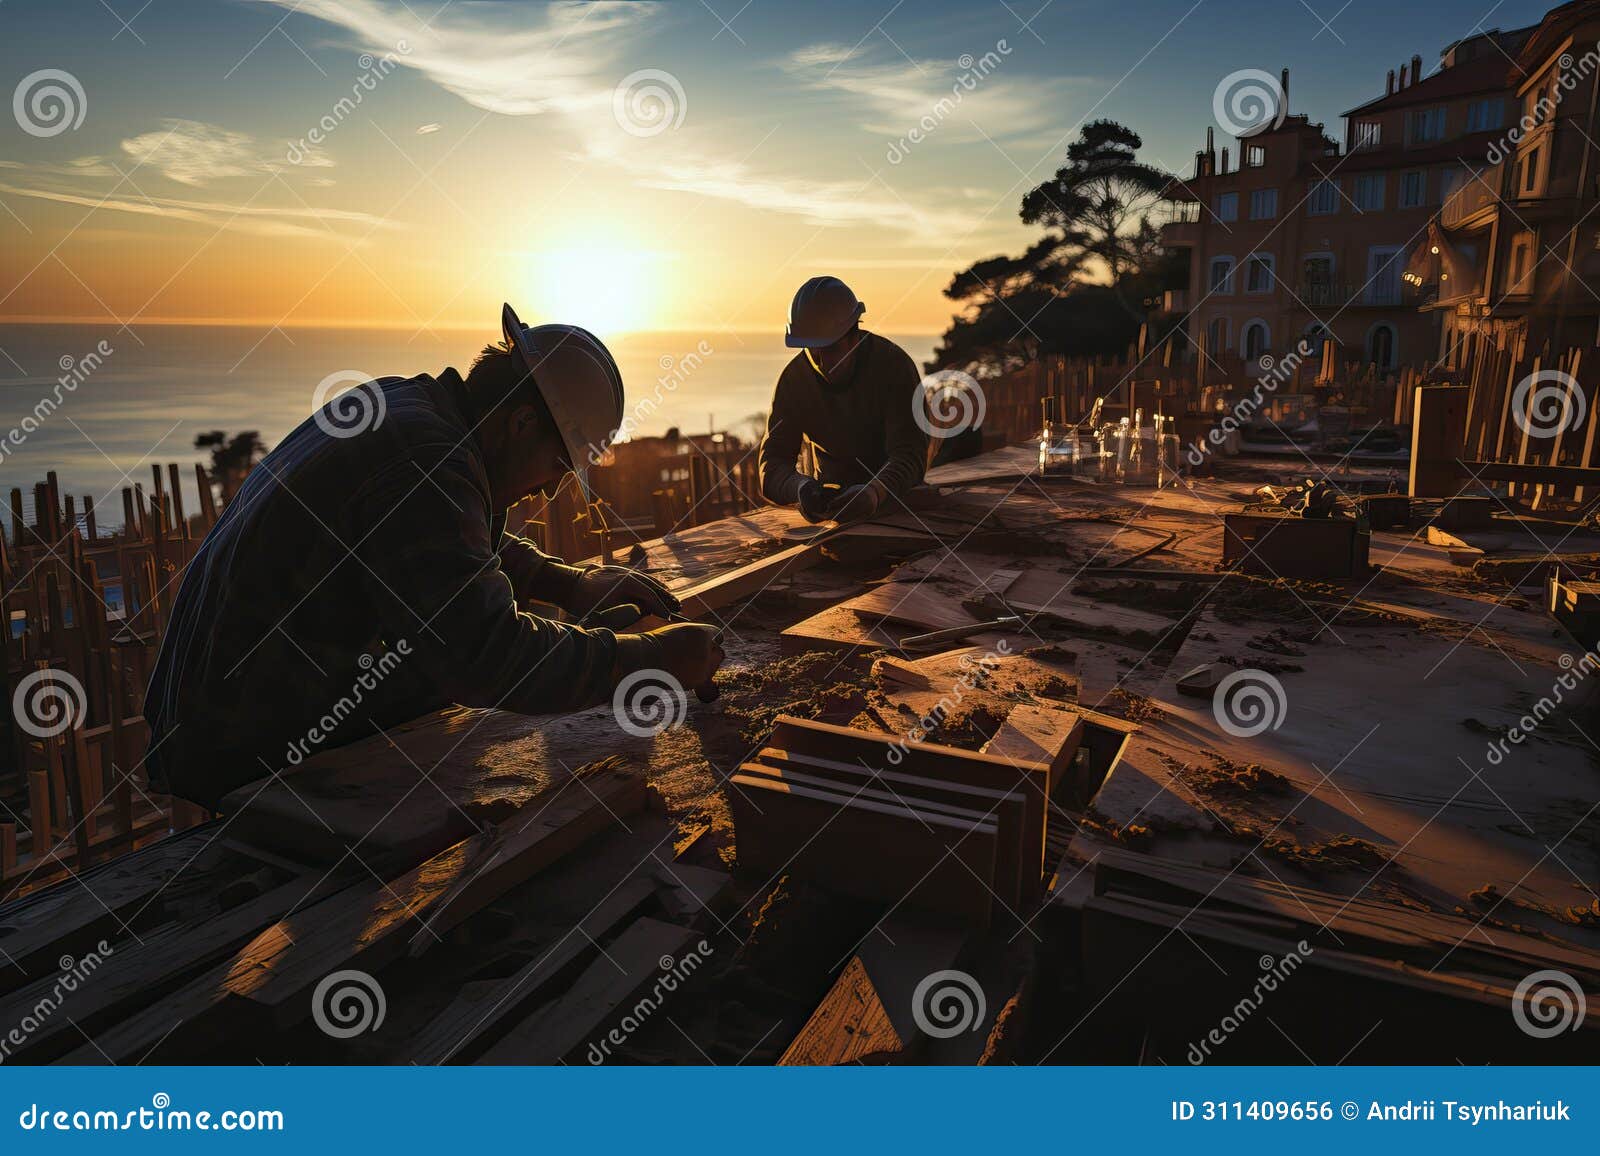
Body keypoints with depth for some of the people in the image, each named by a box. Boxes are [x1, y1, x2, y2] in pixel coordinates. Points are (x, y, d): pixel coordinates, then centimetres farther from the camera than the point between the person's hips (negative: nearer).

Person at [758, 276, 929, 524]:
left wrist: (874, 494, -52)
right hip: (834, 493, 2)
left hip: (894, 492, -2)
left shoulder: (894, 365, -20)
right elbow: (772, 466, -17)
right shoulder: (794, 378, -11)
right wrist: (802, 487, -42)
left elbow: (909, 455, -30)